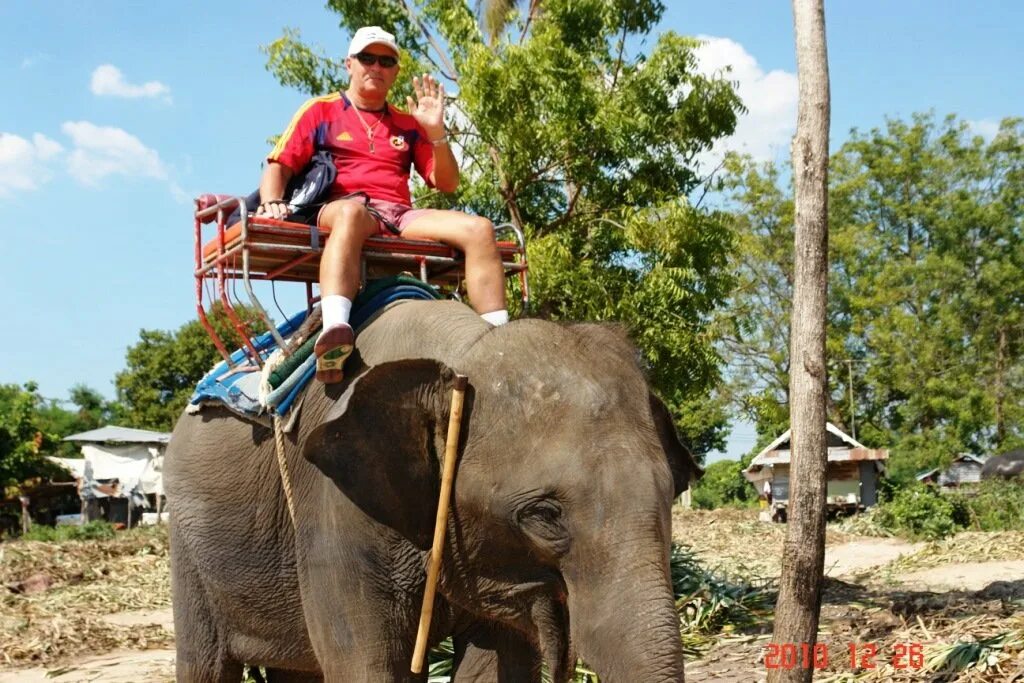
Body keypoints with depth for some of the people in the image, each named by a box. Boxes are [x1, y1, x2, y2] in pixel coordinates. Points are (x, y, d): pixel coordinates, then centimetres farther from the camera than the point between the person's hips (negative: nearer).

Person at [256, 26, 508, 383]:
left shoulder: (407, 124, 25)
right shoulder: (321, 111, 19)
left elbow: (447, 183, 19)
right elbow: (278, 166, 9)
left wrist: (436, 132, 3)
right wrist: (272, 202, -14)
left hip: (400, 217, 4)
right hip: (339, 209, -4)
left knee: (478, 228, -20)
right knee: (352, 211, -42)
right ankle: (334, 329, -64)